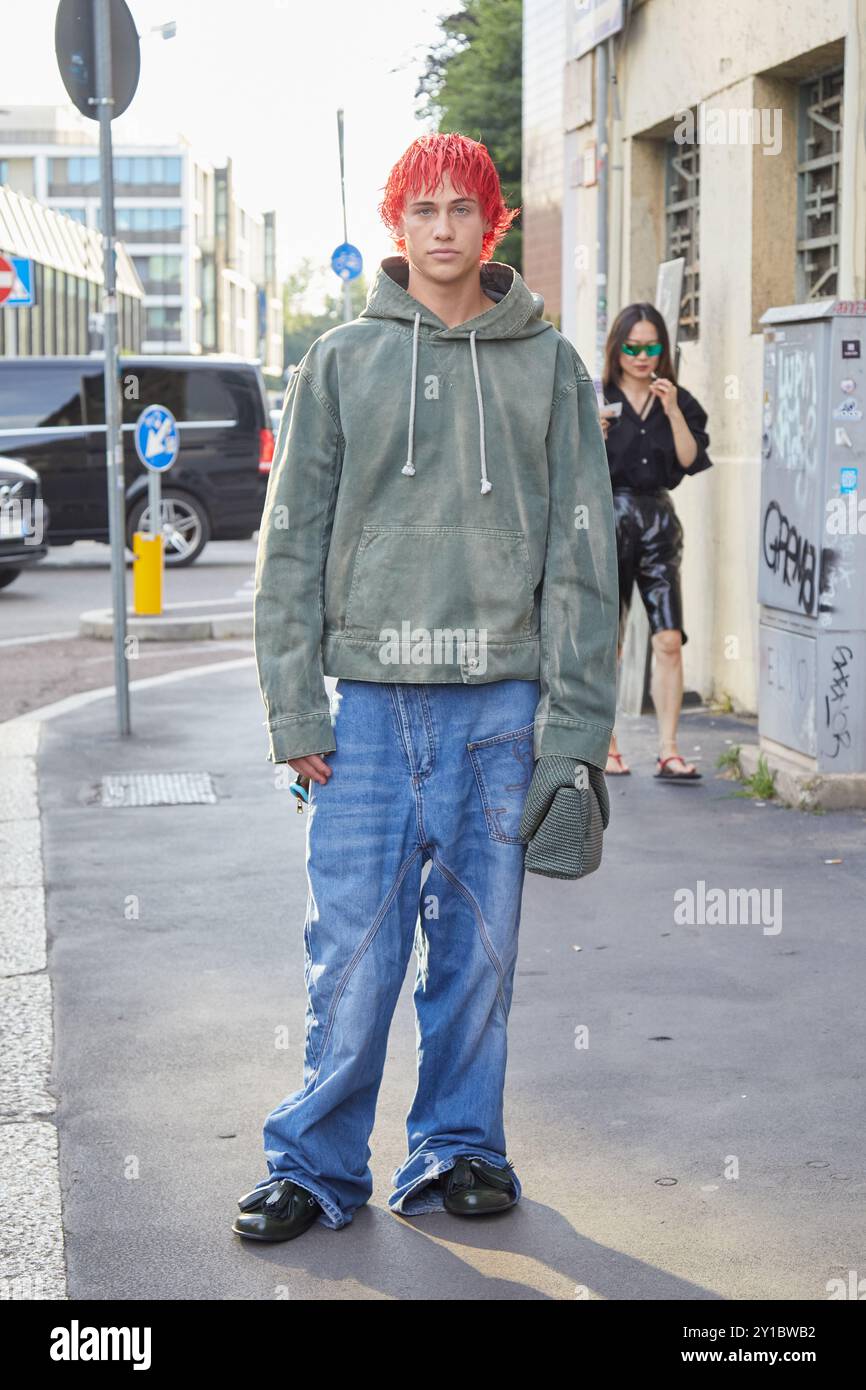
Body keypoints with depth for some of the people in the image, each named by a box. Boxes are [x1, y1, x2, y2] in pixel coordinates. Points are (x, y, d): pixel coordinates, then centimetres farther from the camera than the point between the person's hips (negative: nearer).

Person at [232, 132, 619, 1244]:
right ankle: (317, 1164, 12)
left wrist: (575, 723, -2)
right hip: (369, 702, -1)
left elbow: (581, 550, 5)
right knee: (354, 952, -1)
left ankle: (457, 1150, 21)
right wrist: (295, 708, -2)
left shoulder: (547, 366, 8)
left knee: (478, 945, 7)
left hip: (500, 706, 1)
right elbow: (291, 541, 6)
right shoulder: (341, 361, 7)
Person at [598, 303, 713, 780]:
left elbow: (690, 460, -1)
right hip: (608, 518, -2)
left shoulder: (678, 401, 10)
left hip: (658, 522, 2)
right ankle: (605, 747, 12)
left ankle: (668, 751, -4)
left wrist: (673, 412, -11)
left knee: (669, 641, -7)